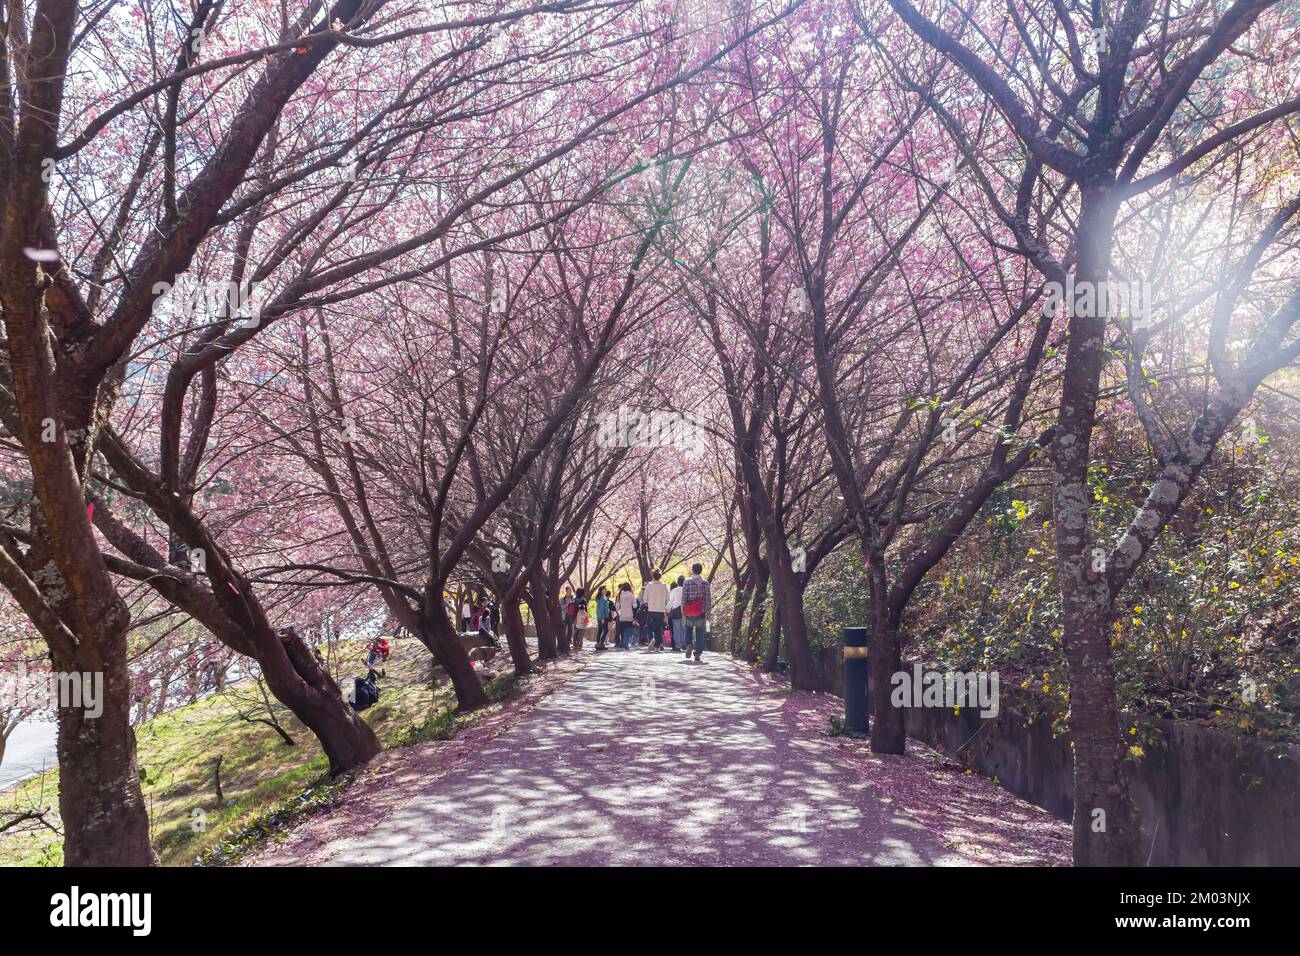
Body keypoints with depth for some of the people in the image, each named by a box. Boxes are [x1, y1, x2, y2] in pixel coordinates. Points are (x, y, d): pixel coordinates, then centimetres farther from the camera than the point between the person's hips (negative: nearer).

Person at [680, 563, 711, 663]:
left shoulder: (687, 582, -3)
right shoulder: (705, 583, 0)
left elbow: (683, 597, -4)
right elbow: (708, 599, 0)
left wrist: (683, 611, 2)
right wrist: (708, 612, 6)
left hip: (689, 613, -1)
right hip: (701, 612, 1)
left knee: (688, 629, 18)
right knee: (700, 634, 6)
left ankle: (689, 644, -9)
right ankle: (697, 655, 2)